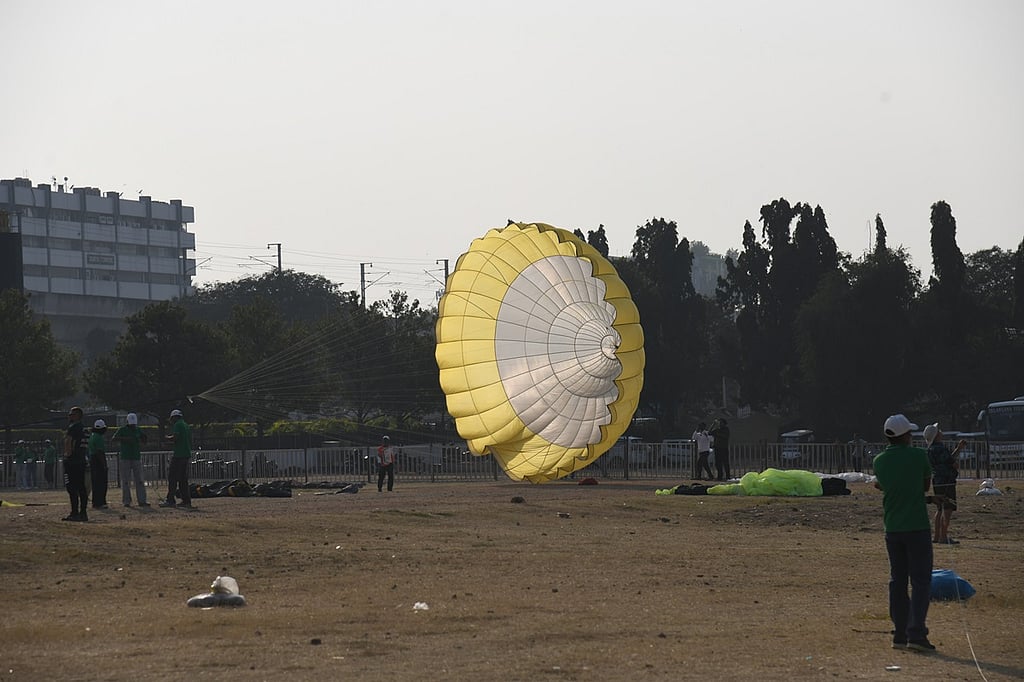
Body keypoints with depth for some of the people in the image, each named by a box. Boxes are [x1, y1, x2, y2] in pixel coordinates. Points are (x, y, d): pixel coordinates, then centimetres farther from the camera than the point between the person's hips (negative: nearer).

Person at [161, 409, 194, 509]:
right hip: (187, 455, 9)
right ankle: (186, 501, 8)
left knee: (172, 478, -7)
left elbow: (175, 437, -20)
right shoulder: (186, 425, 19)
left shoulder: (177, 425, -7)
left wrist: (168, 437, -3)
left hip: (178, 455, -9)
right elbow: (190, 441, 22)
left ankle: (170, 500, -11)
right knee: (183, 479, 11)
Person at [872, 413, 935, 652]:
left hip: (892, 528, 4)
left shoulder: (880, 461, 1)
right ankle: (916, 633, -12)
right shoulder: (919, 456, -9)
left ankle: (900, 634, 13)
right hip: (918, 527, -4)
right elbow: (926, 485, 4)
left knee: (897, 581, 12)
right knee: (920, 581, -2)